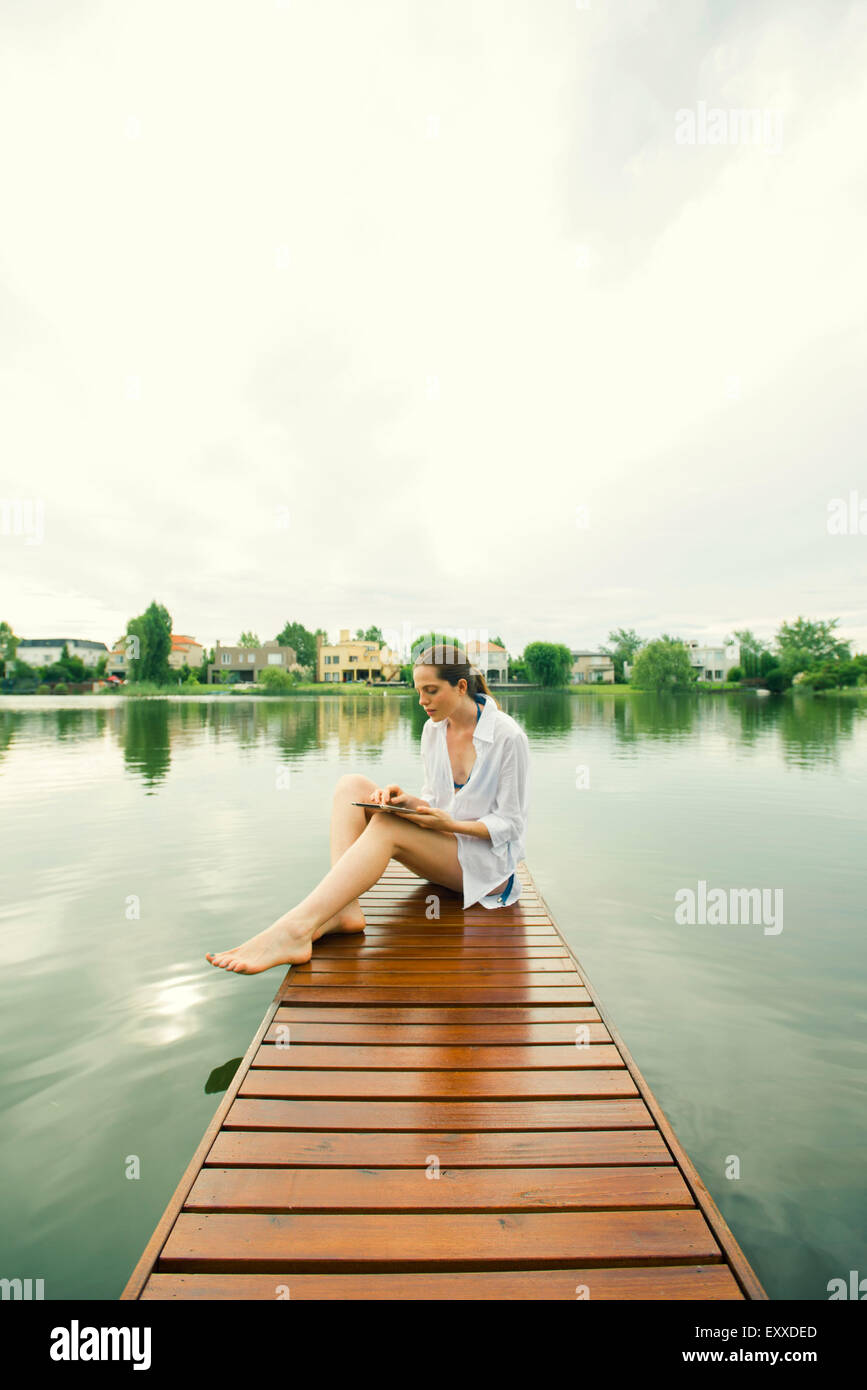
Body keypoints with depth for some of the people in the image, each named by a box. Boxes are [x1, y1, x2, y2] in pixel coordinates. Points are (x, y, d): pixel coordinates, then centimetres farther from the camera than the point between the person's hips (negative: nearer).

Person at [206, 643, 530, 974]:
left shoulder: (508, 735, -14)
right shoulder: (433, 729, 5)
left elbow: (512, 823, -10)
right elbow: (434, 799, 11)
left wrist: (452, 824, -24)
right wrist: (411, 802, -12)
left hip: (490, 858, -6)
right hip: (443, 847, 7)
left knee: (387, 827, -33)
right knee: (352, 785, -13)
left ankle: (295, 930, -38)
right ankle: (344, 908, -28)